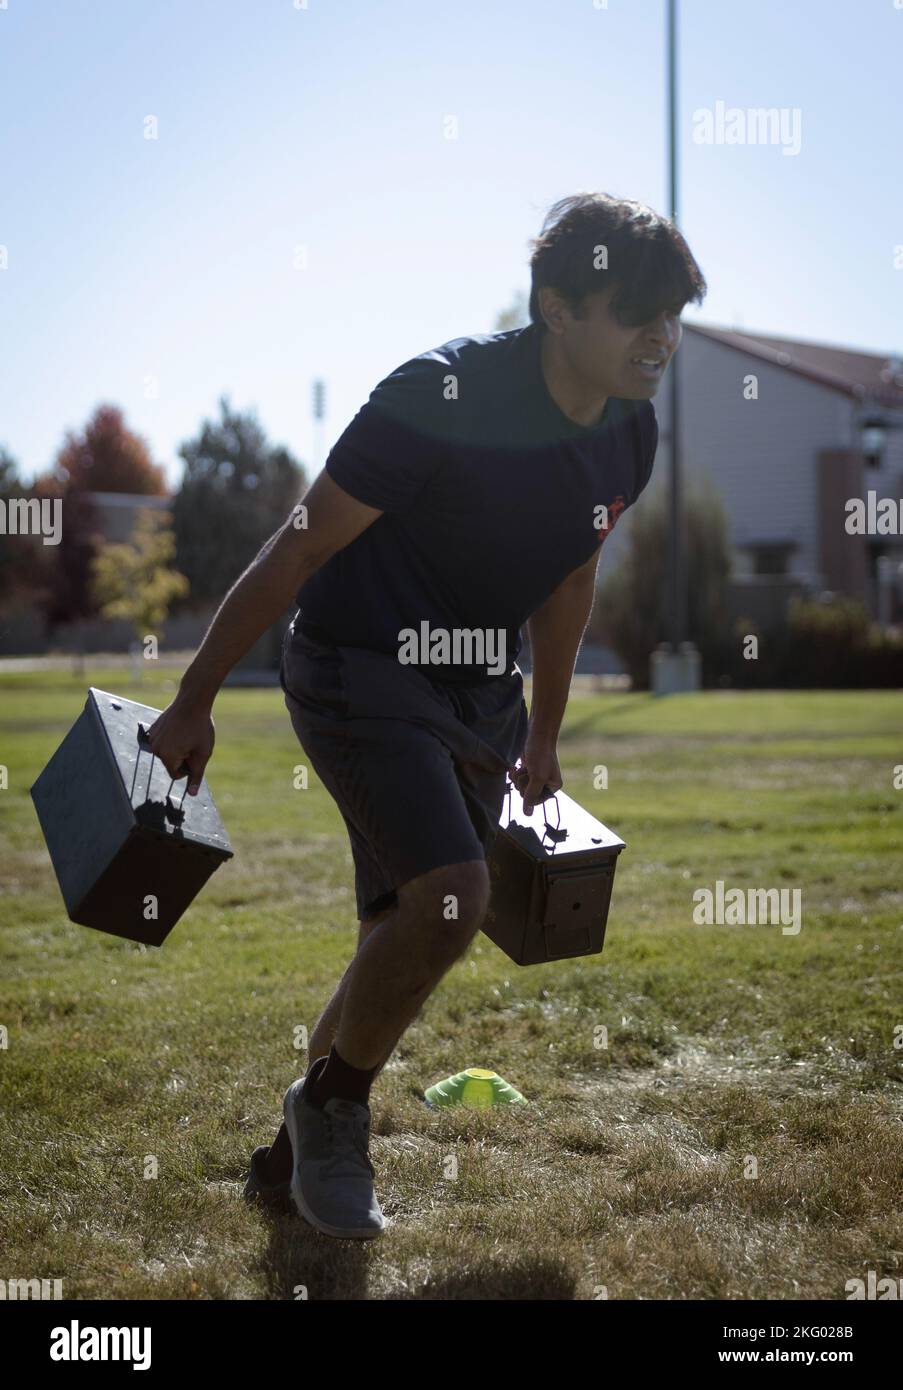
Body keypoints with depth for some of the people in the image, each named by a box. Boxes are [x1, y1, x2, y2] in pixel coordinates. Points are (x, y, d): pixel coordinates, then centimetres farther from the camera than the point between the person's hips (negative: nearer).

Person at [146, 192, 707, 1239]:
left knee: (410, 942, 10)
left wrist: (541, 742, 22)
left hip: (478, 693, 7)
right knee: (450, 896, -24)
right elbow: (298, 551, -17)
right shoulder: (442, 397, -23)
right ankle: (333, 1104, 2)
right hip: (359, 671, -7)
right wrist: (193, 704, -13)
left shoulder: (628, 436, -2)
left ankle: (292, 1160, 28)